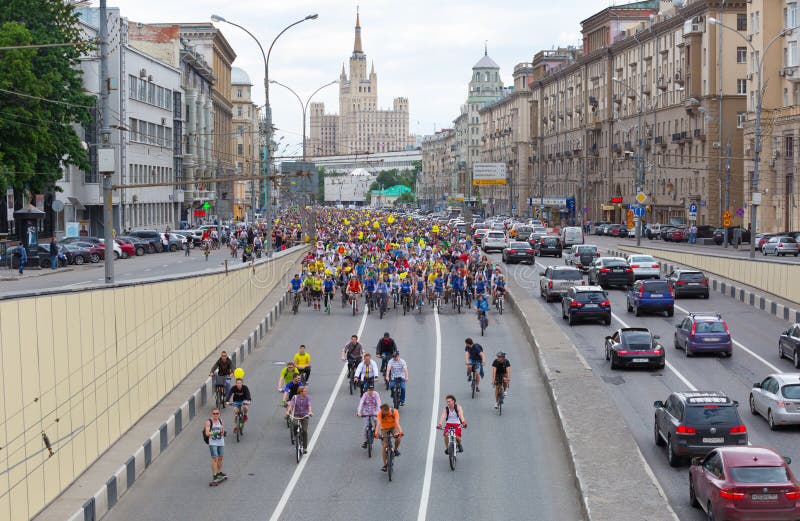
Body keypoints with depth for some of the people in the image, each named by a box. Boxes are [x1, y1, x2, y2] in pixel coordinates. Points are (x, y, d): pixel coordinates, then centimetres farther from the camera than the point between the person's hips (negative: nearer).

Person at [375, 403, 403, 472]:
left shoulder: (394, 412, -27)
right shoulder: (380, 413, -26)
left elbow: (397, 422, -37)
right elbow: (379, 423, -36)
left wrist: (400, 432, -52)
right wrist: (376, 432, -51)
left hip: (393, 427, 0)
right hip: (384, 429, 0)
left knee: (398, 438, -31)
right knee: (384, 446, -7)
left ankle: (396, 449, 1)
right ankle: (384, 465, 3)